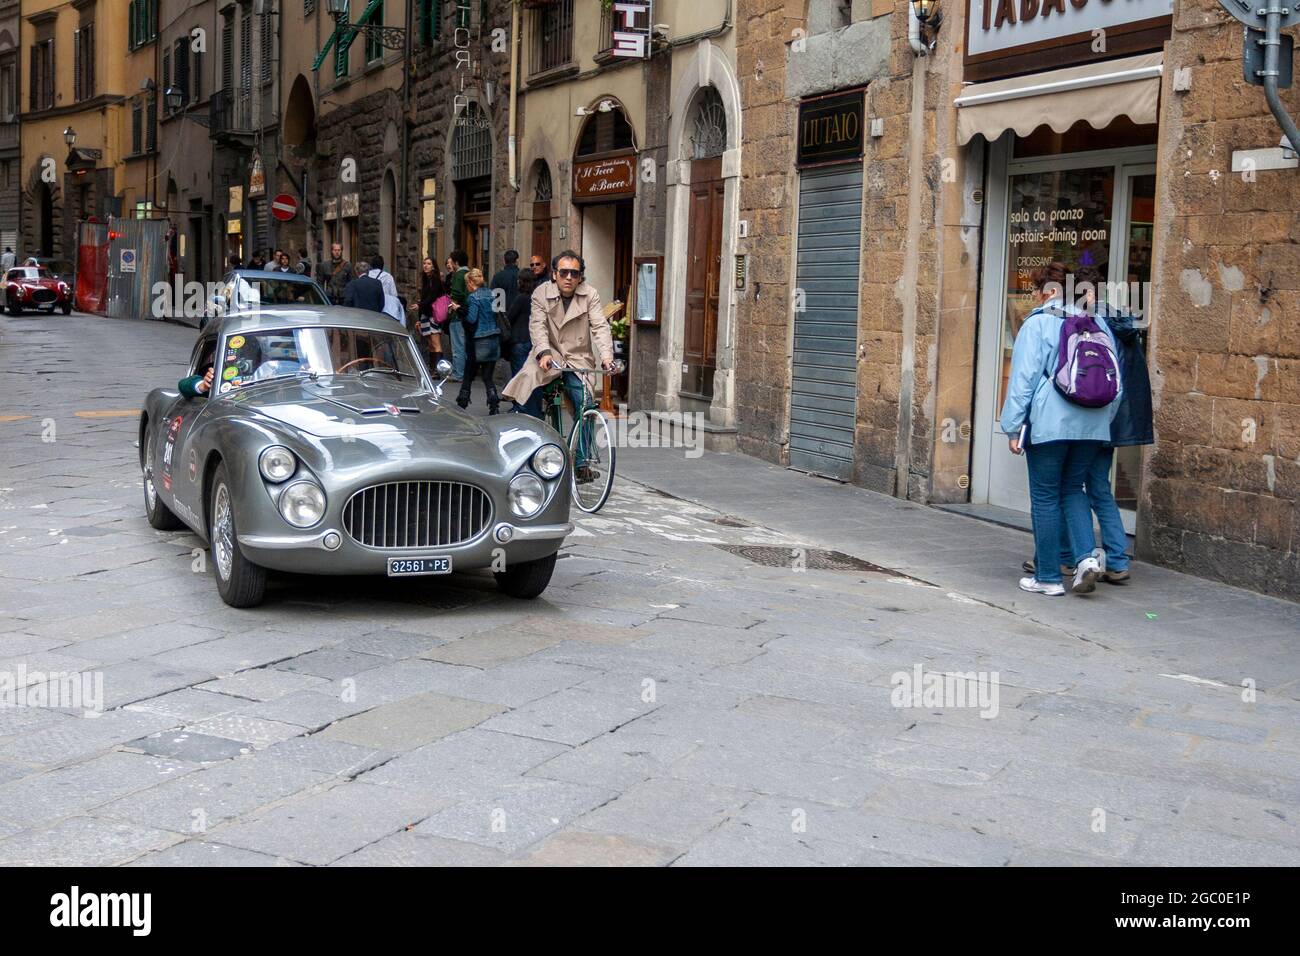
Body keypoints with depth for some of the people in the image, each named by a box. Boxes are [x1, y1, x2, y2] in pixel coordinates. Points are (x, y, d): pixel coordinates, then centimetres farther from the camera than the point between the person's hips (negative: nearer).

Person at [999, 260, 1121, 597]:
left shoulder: (1037, 324, -5)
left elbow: (1023, 377, -8)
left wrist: (1013, 428, -6)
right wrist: (1105, 419, 23)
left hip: (1049, 423, -5)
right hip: (1092, 423, 5)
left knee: (1046, 497, 4)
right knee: (1073, 489, 18)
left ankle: (1048, 576, 9)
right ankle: (1086, 555, -1)